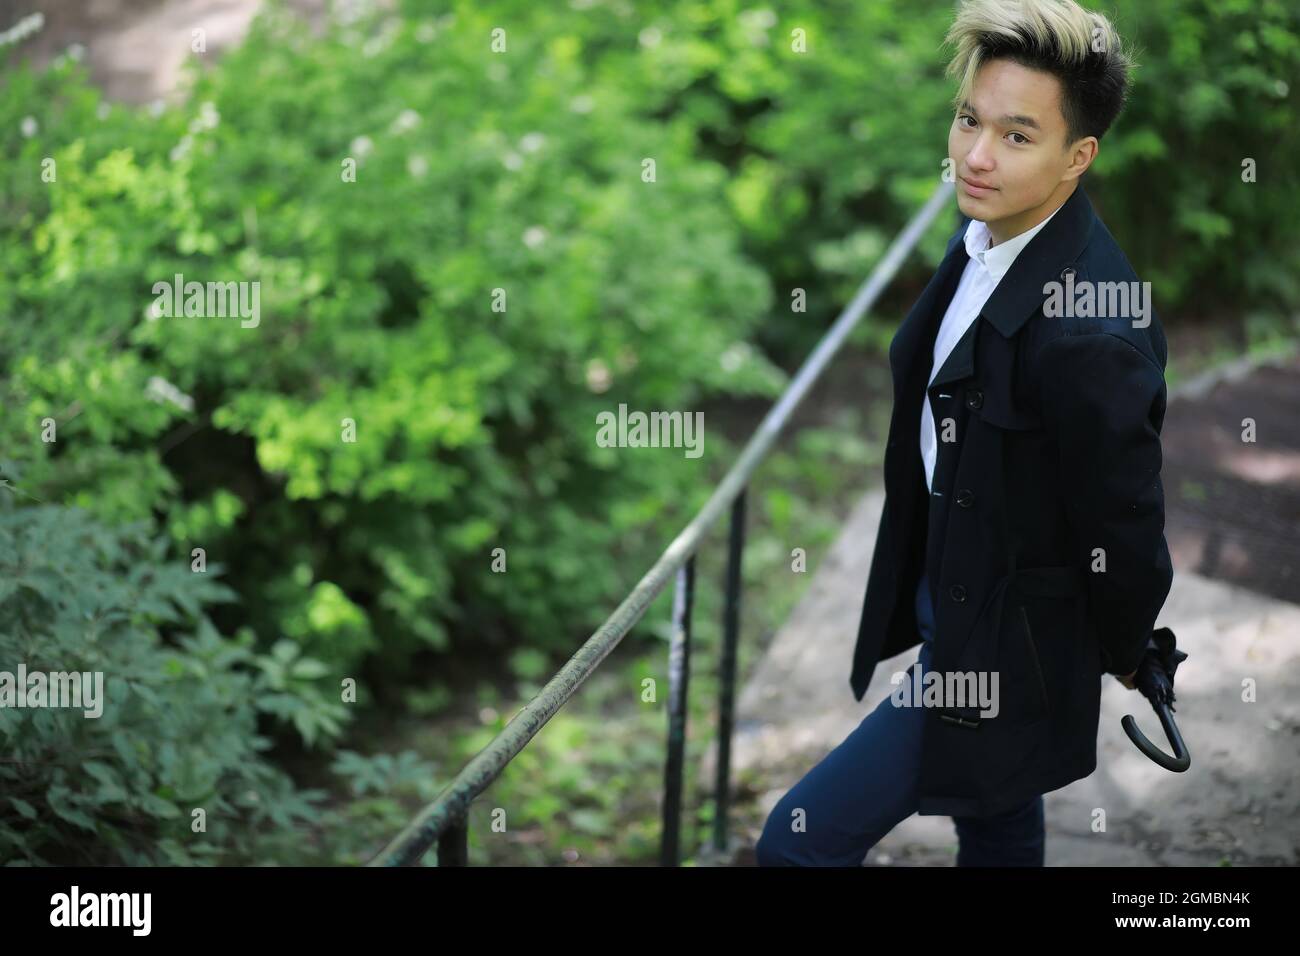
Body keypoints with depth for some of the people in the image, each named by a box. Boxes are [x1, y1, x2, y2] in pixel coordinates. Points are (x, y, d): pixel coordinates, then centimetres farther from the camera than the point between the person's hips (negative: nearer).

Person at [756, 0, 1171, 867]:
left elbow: (1125, 528, -20)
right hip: (948, 592, 9)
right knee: (998, 831, 26)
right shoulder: (988, 234, -4)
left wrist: (1122, 656, -3)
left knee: (803, 840, -4)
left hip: (1005, 647, -8)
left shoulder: (1090, 331, -32)